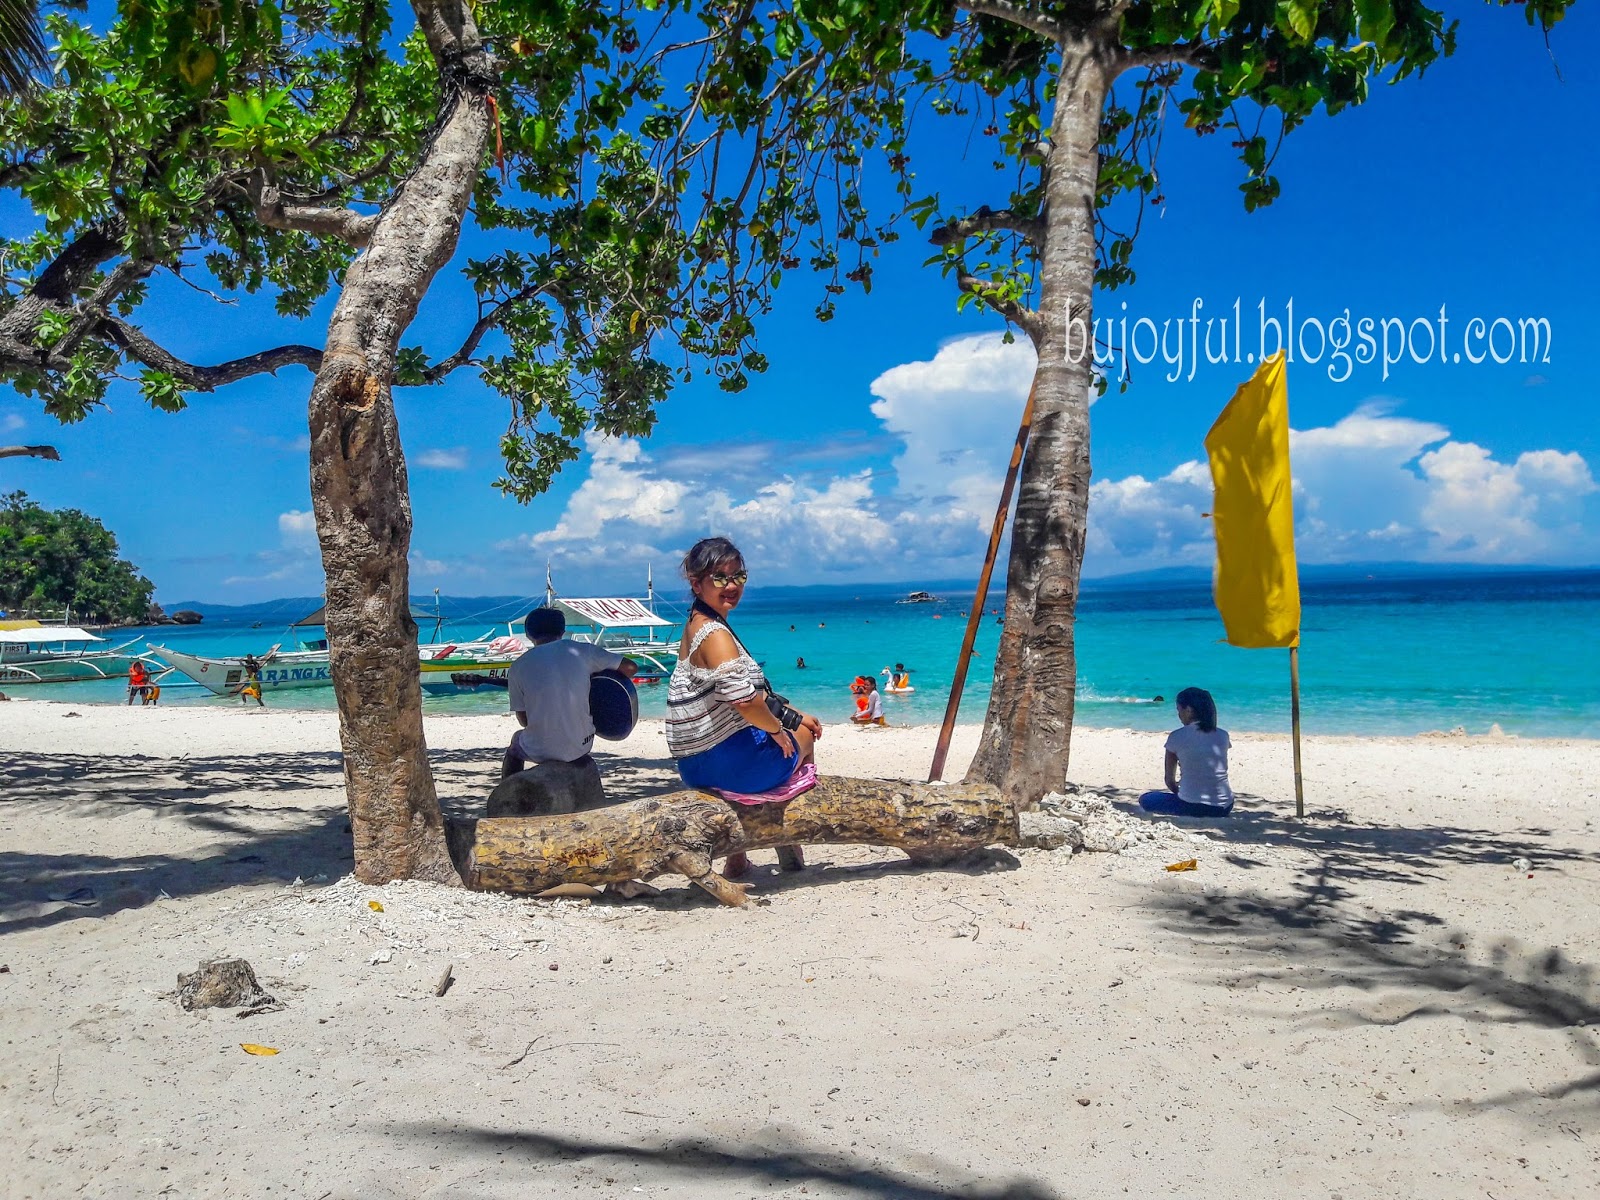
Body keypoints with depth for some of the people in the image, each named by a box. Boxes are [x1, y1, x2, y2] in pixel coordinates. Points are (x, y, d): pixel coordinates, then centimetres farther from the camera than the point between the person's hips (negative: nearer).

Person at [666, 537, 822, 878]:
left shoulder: (698, 625, 11)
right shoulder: (715, 634, -21)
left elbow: (753, 690, 20)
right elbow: (746, 701, -33)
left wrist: (792, 715, 18)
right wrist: (778, 728, -14)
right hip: (727, 762, -9)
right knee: (803, 737, 19)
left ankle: (737, 859, 38)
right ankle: (789, 849, 30)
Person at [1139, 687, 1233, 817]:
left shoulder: (1176, 736, -6)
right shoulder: (1223, 735, 6)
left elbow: (1170, 780, 3)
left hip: (1192, 807, -5)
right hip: (1223, 808, 5)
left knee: (1145, 799, 19)